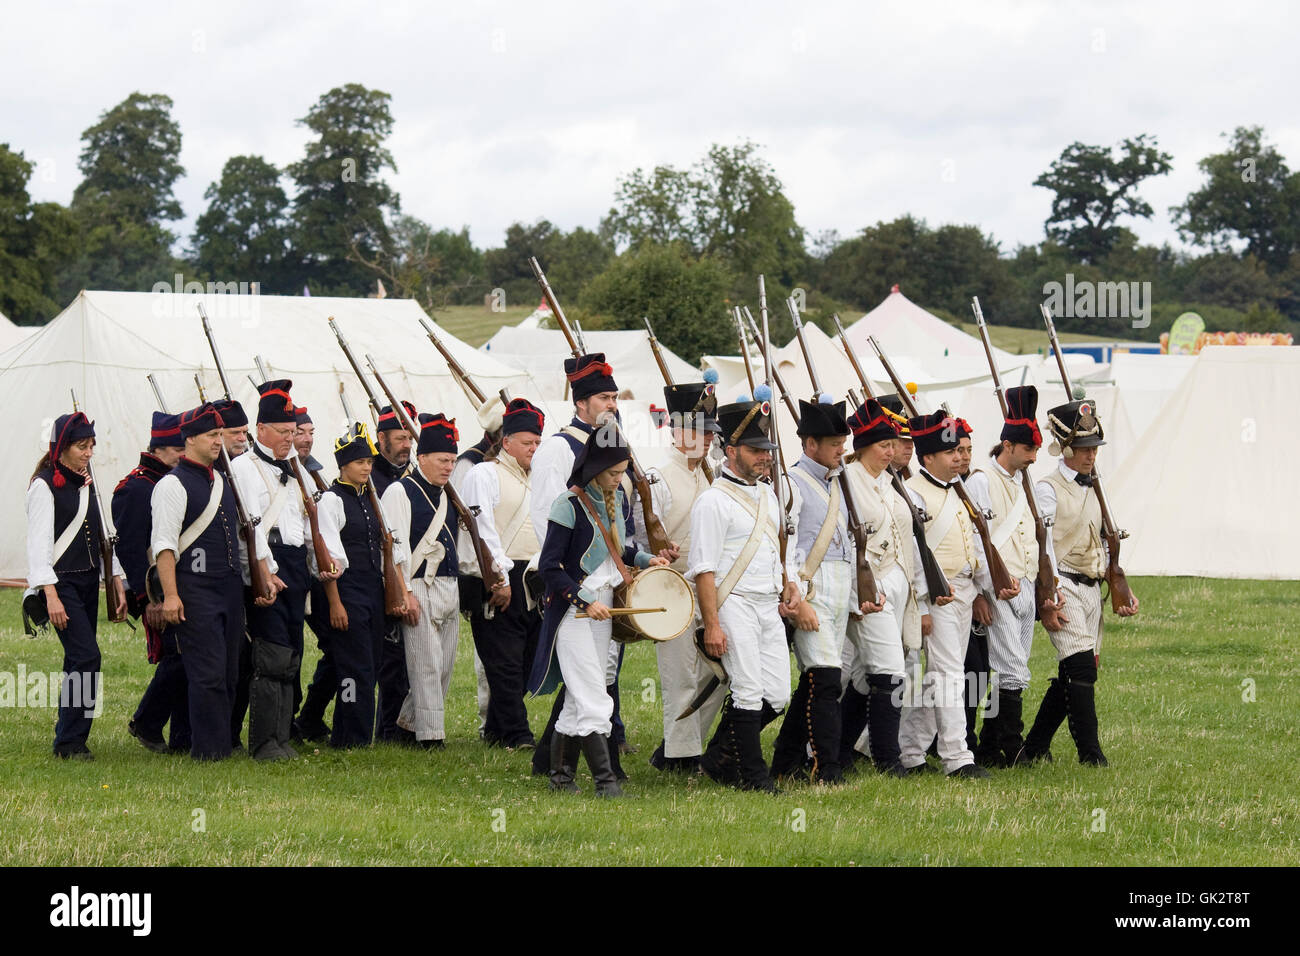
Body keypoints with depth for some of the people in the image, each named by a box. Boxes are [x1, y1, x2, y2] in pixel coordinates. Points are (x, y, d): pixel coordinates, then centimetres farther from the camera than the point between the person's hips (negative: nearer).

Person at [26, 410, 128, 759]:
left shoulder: (87, 483, 14)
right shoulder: (45, 485, -10)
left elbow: (101, 535, 20)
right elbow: (39, 544, -15)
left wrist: (117, 581, 15)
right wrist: (51, 596, -21)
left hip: (88, 581, 8)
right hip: (62, 583, -8)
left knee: (79, 660, 8)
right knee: (86, 655, -16)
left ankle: (71, 739, 14)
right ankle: (70, 741, -10)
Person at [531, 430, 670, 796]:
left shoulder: (615, 499, 9)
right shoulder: (570, 505, -15)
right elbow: (549, 567, -16)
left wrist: (644, 558, 9)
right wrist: (586, 601, -20)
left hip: (602, 611, 8)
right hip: (573, 614, -8)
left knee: (579, 700, 11)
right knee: (594, 702, -12)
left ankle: (561, 774, 18)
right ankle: (606, 782, -13)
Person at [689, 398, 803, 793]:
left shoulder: (767, 495, 16)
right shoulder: (714, 501, -10)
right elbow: (704, 570, -13)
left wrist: (790, 586, 11)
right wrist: (711, 624, -18)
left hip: (770, 606, 8)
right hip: (735, 606, -8)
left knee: (777, 695, 4)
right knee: (749, 693, -8)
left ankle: (720, 757, 18)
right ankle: (752, 774, 2)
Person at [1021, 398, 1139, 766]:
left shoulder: (1094, 491, 17)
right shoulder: (1047, 491, -7)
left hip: (1092, 589, 8)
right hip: (1064, 588, -8)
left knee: (1071, 676, 7)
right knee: (1082, 668, -15)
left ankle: (1034, 749, 17)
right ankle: (1091, 754, -13)